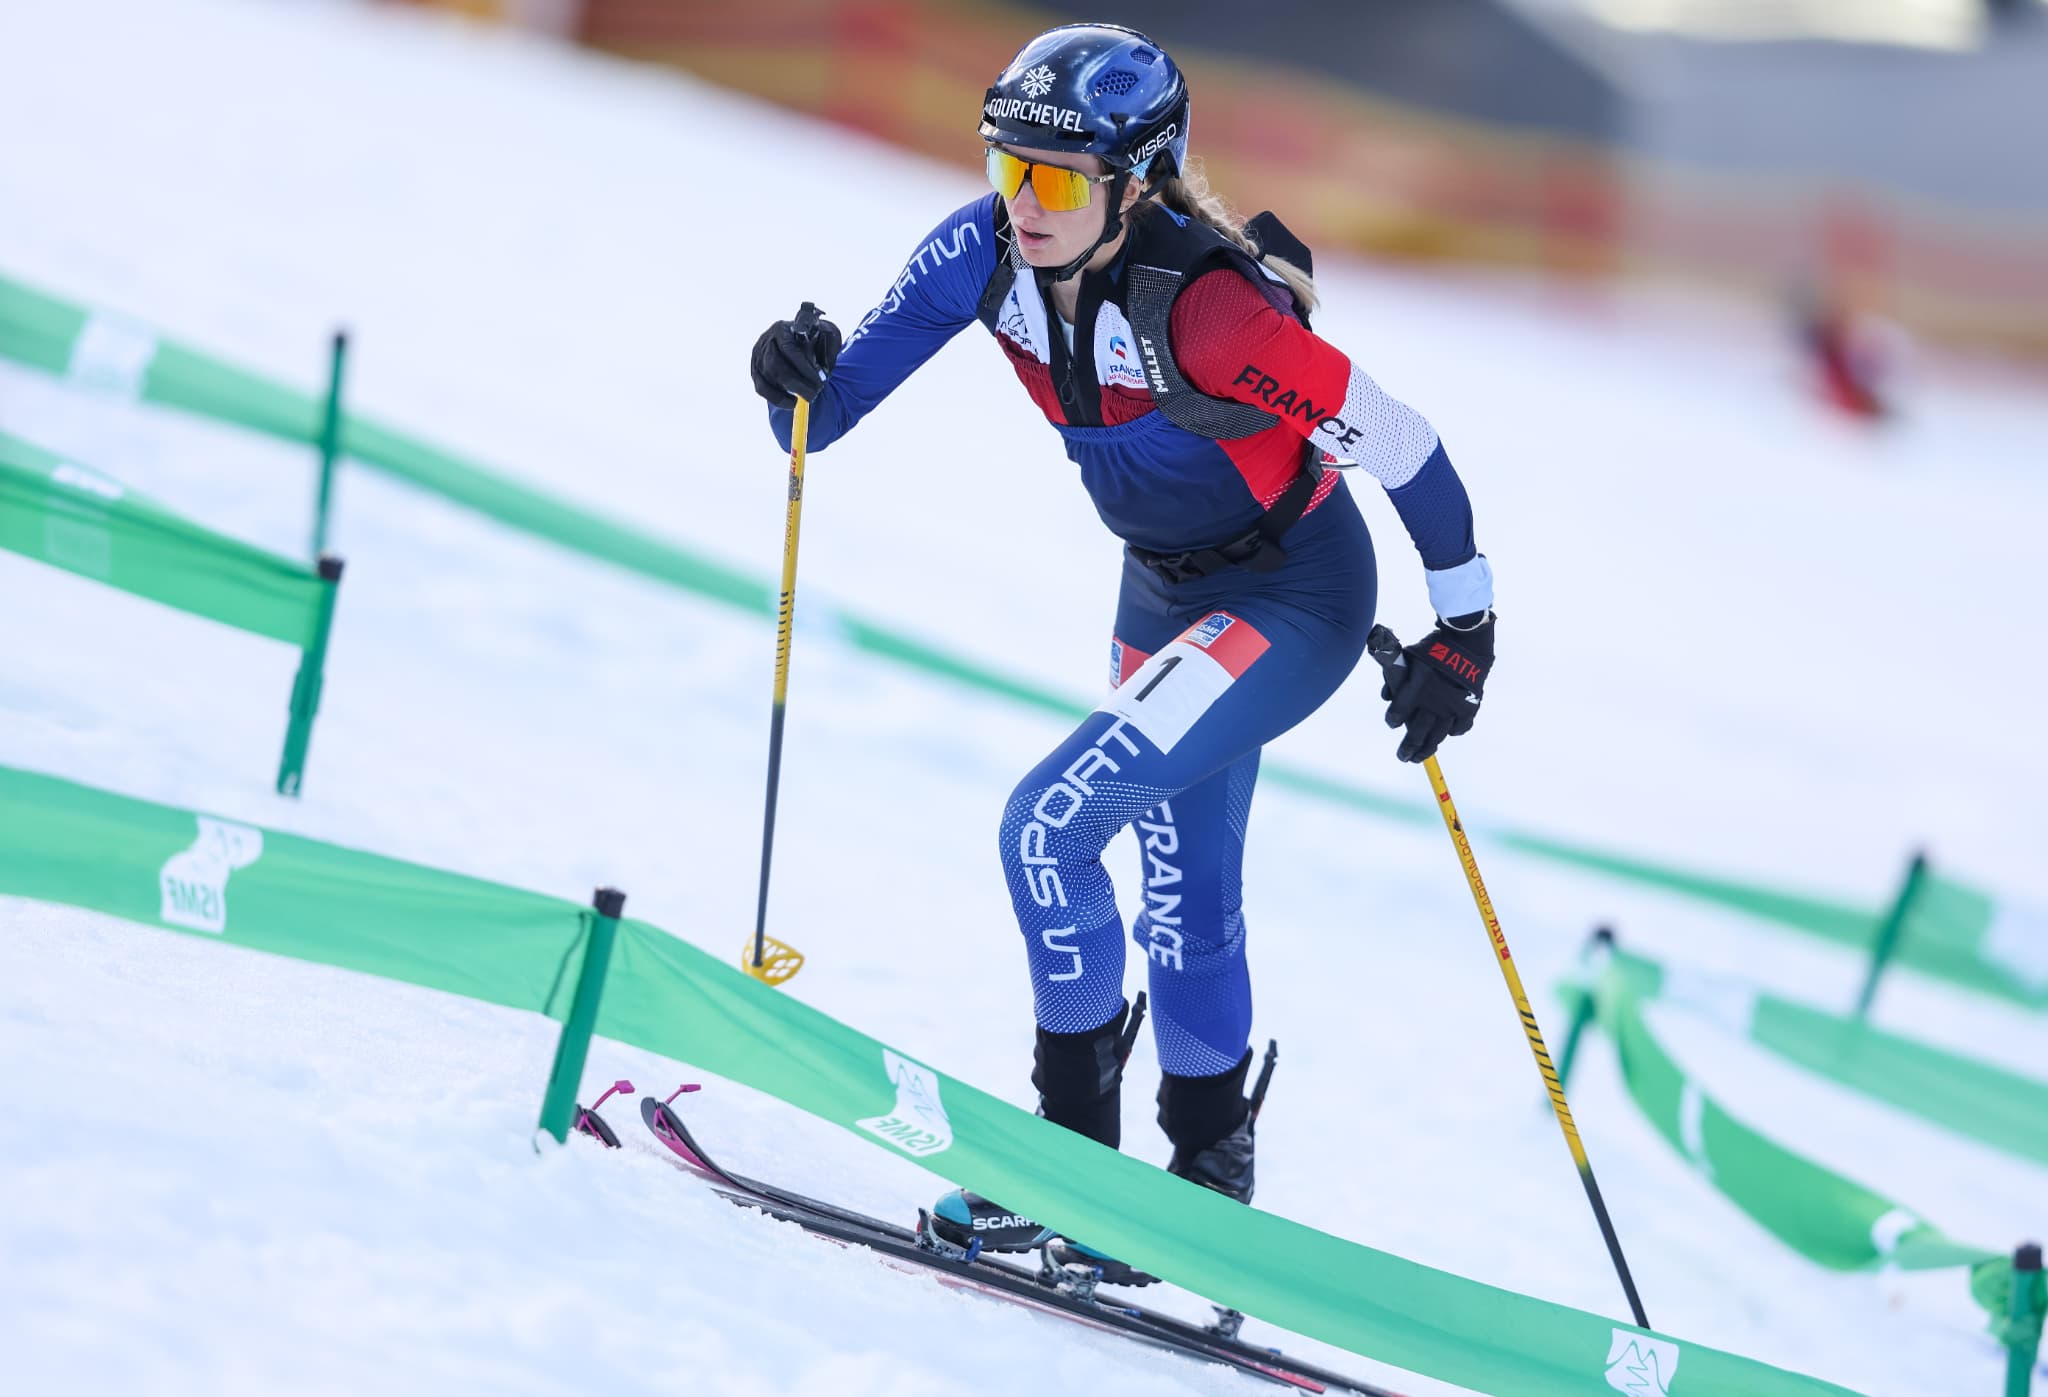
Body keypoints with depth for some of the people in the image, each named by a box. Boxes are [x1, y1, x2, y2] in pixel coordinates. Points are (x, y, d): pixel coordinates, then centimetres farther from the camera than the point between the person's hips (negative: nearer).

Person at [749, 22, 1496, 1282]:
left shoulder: (1204, 308, -34)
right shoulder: (986, 254, -16)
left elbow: (1403, 446, -26)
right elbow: (834, 410, -10)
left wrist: (1463, 632, -18)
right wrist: (800, 383, -33)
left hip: (1295, 598, -8)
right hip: (1164, 589, 8)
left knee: (1051, 822, -19)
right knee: (1184, 896, 19)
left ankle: (1077, 1156, -6)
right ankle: (1209, 1188, 37)